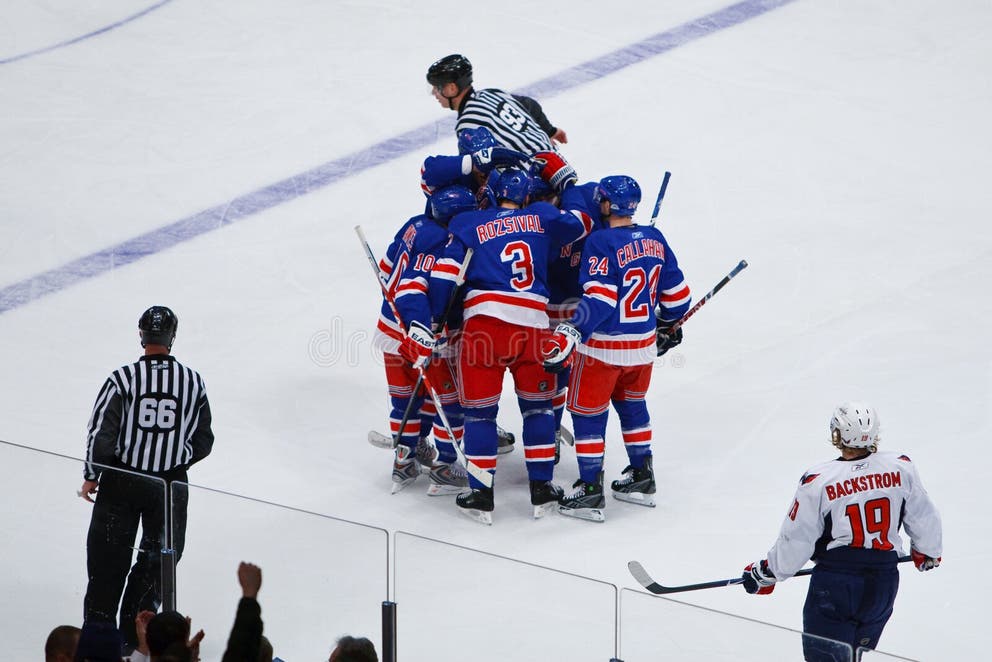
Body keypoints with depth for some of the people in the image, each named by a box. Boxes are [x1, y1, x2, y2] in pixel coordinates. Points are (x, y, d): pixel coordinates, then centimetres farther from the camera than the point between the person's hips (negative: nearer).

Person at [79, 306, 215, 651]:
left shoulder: (123, 378, -13)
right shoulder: (194, 382, -5)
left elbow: (101, 432, -13)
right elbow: (203, 442, 1)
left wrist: (91, 476, 1)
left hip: (121, 480, -1)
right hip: (170, 485, 1)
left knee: (109, 556, 12)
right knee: (159, 555, 15)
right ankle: (134, 635, 18)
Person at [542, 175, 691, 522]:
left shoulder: (602, 242, -19)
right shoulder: (654, 239, 1)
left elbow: (599, 300, -25)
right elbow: (676, 293, 9)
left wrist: (569, 336, -28)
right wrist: (667, 323, 27)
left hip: (603, 347, -7)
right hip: (643, 345, 7)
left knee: (588, 413, 5)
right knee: (632, 405, 25)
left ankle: (590, 493, 6)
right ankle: (642, 479, 32)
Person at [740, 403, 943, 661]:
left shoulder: (818, 482, -13)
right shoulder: (900, 468, -4)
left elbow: (796, 540, -7)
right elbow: (923, 518, 9)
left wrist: (766, 574, 9)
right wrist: (927, 551, 29)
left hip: (835, 583, -4)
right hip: (883, 582, 4)